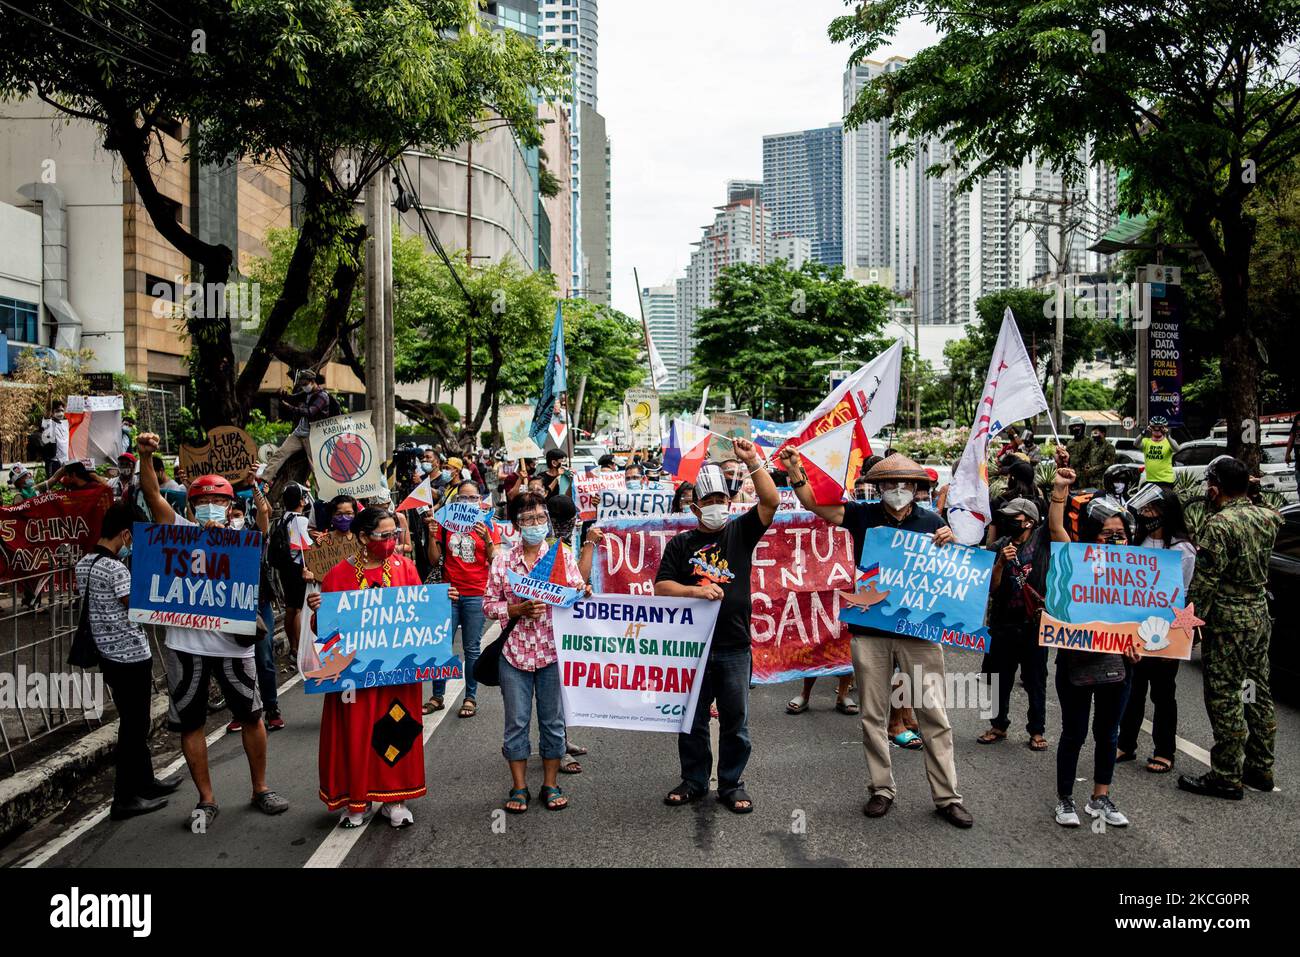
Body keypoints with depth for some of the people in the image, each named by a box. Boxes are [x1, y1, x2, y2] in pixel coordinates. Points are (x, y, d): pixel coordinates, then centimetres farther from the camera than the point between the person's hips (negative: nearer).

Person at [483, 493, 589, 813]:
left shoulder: (562, 554, 2)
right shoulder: (503, 560, 2)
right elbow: (489, 604, 2)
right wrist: (518, 610, -14)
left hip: (553, 651, 0)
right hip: (515, 652, 0)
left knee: (553, 721, 9)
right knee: (517, 721, 8)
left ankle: (550, 785, 23)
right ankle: (519, 787, 22)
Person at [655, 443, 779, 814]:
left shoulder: (740, 533, 5)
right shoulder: (680, 543, 6)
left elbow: (771, 502, -8)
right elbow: (661, 586, -1)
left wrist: (752, 462, -17)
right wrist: (695, 591, -17)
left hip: (734, 647, 0)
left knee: (735, 720, 7)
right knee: (692, 720, 11)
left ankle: (732, 784, 23)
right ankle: (694, 780, 27)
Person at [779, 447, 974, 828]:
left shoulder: (932, 521, 4)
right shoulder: (863, 515, 3)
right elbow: (815, 504, -1)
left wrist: (949, 544, -11)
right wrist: (795, 470, -15)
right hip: (869, 630, 1)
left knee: (933, 714, 2)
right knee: (873, 715, 9)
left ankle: (947, 797, 13)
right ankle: (881, 789, 23)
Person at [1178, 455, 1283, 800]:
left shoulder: (1219, 525, -20)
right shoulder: (1267, 517, 5)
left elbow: (1204, 582, -19)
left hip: (1228, 620, -8)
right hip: (1260, 615, 9)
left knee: (1224, 698, 0)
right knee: (1258, 693, 17)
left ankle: (1226, 777, 7)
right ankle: (1260, 768, 28)